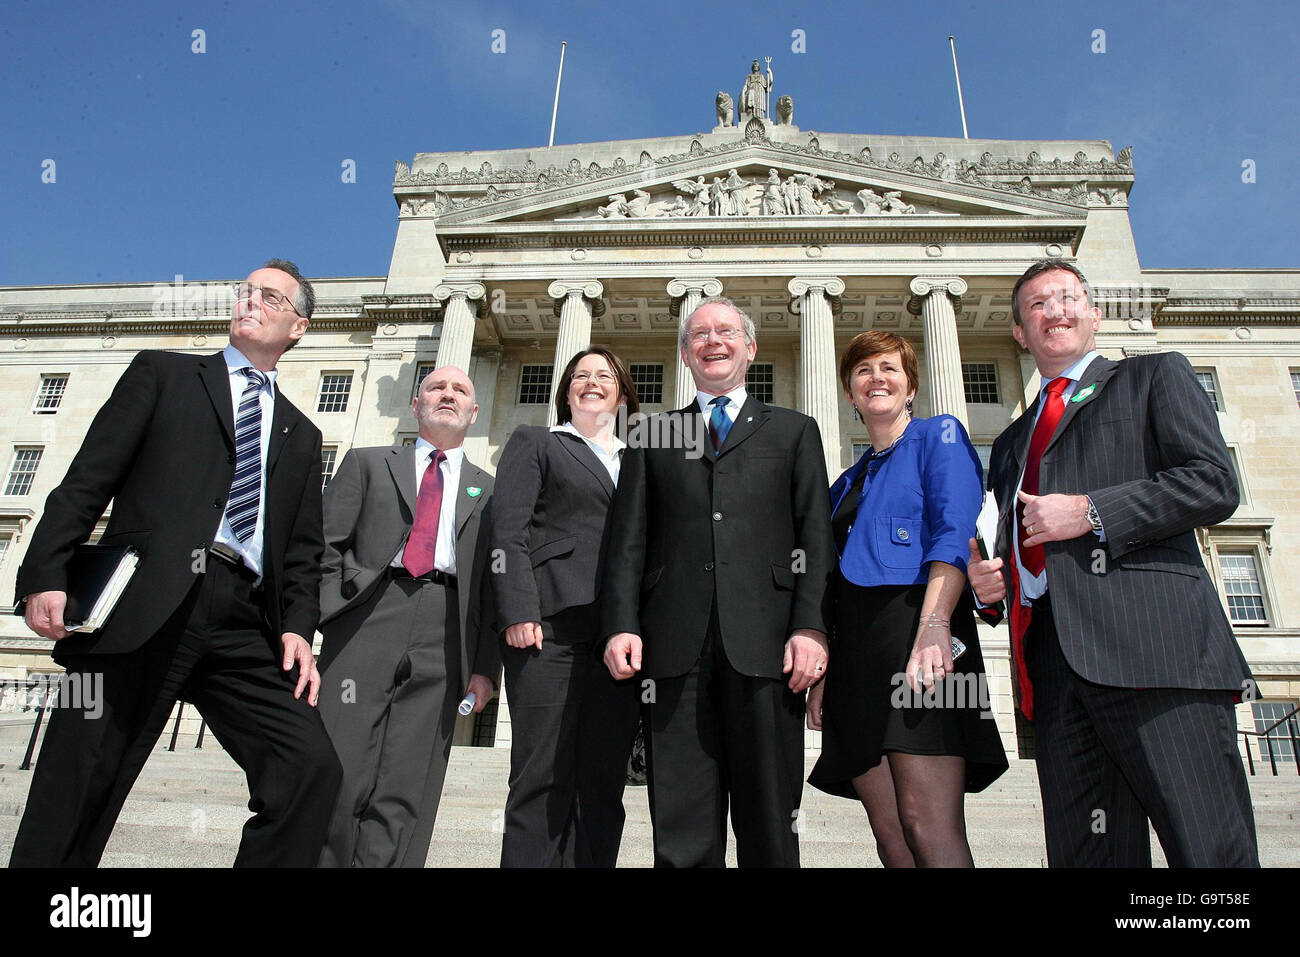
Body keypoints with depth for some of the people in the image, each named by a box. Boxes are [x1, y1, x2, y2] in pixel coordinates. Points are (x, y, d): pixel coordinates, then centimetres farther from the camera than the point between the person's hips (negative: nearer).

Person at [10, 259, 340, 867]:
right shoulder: (162, 374, 17)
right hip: (144, 607, -2)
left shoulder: (301, 435, 24)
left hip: (245, 626, 2)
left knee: (312, 767, -14)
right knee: (78, 791, -1)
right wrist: (45, 575, -6)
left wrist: (298, 626, 0)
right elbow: (88, 479, 6)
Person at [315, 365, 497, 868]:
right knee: (341, 775, -6)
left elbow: (494, 585, 12)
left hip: (445, 637, 1)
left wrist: (485, 666, 2)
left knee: (407, 795, -4)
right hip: (368, 622, 0)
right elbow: (324, 546, 11)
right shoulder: (367, 463, 19)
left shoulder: (490, 491, 19)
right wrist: (333, 612, -4)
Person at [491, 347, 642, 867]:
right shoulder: (534, 442, 14)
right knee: (544, 777, -6)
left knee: (603, 780, 2)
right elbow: (509, 529, 2)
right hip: (553, 625, -3)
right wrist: (519, 610, -11)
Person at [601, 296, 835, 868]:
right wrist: (621, 624, -2)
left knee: (769, 827, 2)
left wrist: (811, 626, -6)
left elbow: (816, 536, 7)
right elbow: (628, 540, 12)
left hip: (764, 642, 0)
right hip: (675, 646, 1)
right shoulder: (651, 436, 20)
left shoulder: (793, 431, 18)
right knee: (682, 834, 2)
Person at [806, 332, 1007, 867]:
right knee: (890, 835, 2)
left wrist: (934, 623, -24)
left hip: (915, 630, -6)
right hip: (854, 653, 6)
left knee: (930, 826, -16)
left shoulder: (938, 436, 10)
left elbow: (956, 533, -8)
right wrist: (819, 674, 14)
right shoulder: (846, 484, 27)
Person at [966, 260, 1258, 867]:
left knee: (1213, 853, -10)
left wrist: (1091, 512, -8)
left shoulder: (1154, 377, 15)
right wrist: (991, 582, 9)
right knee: (1082, 855, 2)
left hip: (1153, 644, -4)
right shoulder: (1012, 442, 30)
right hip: (1053, 665, 5)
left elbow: (1215, 484, 0)